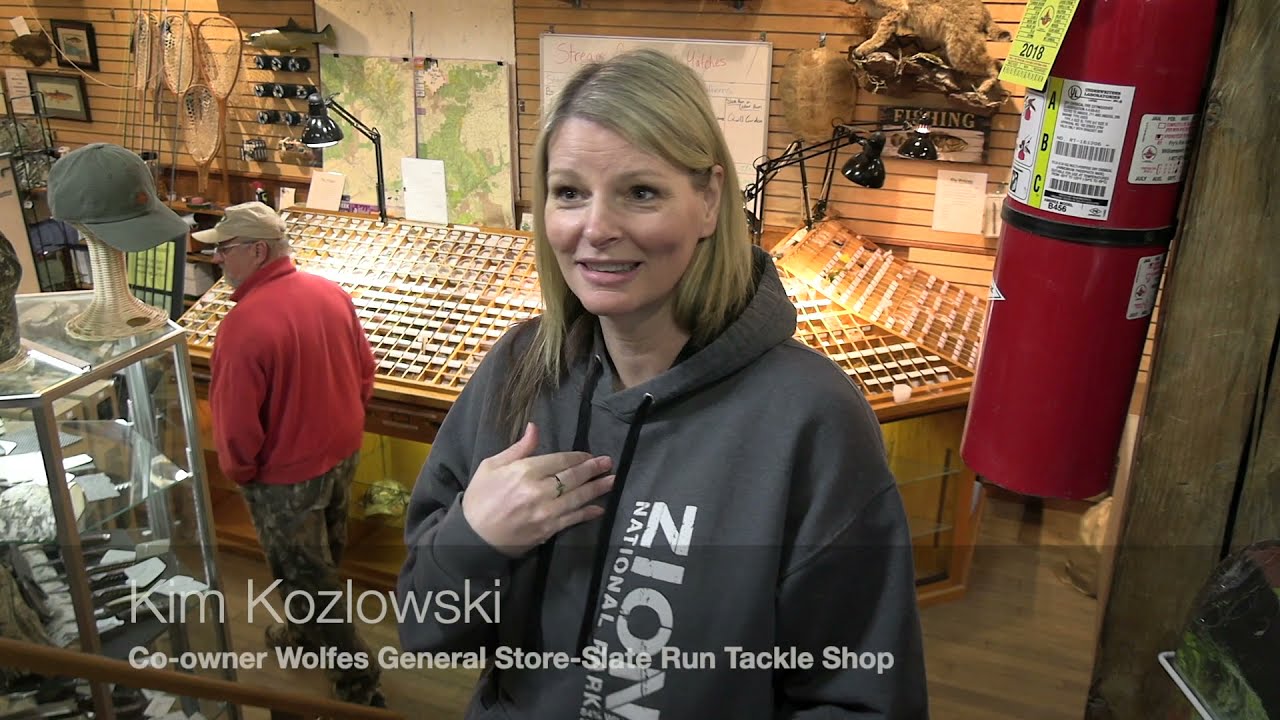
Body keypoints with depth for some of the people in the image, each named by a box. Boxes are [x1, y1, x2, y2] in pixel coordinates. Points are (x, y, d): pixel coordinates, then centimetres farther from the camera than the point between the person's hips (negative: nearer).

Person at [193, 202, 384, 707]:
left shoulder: (243, 324, -29)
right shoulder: (332, 294, -7)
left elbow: (236, 424, -23)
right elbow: (365, 372, 4)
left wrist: (237, 470, -3)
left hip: (286, 478, -7)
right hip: (343, 456, 7)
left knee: (303, 576, 11)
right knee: (323, 556, 27)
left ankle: (359, 687, 21)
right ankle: (305, 632, 52)